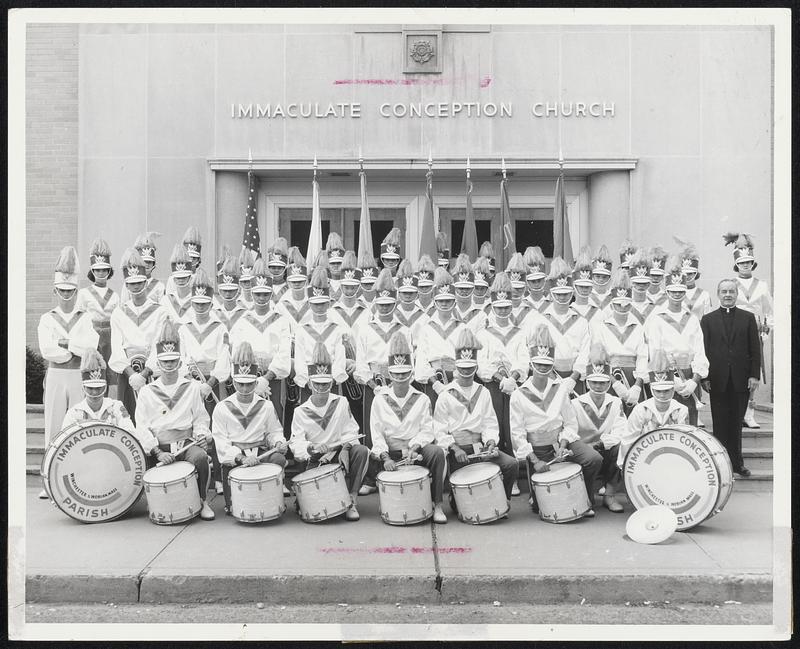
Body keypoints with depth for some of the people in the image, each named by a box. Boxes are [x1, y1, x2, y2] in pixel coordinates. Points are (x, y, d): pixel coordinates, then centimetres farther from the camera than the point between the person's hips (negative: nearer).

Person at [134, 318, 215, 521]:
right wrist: (158, 452, -14)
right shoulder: (147, 392, 8)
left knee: (200, 456, -32)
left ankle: (202, 500, -8)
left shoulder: (192, 387, 11)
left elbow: (200, 418, 13)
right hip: (157, 447, 1)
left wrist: (201, 433, -11)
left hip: (185, 442, -1)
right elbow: (142, 427, 0)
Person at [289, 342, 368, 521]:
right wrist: (310, 448, -30)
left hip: (340, 453, 1)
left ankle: (351, 499, -22)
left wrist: (345, 448, -20)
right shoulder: (301, 412, 1)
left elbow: (350, 431, 0)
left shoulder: (341, 402, 4)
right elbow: (296, 443, -9)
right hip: (315, 460, -1)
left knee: (362, 451, -31)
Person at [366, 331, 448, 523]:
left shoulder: (422, 399, 6)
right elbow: (376, 433, -3)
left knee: (437, 452, -31)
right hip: (389, 453, 1)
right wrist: (386, 457, -18)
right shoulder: (379, 400, 5)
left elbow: (427, 430, -2)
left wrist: (414, 447, -21)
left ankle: (437, 505, -18)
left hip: (416, 451, 0)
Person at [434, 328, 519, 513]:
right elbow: (439, 430, -6)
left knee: (512, 464, -17)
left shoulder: (483, 393, 10)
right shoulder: (446, 395, -2)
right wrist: (455, 449, -19)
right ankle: (456, 501, 27)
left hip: (479, 445, 3)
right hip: (455, 448, -3)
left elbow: (490, 423, 6)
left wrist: (491, 440, -15)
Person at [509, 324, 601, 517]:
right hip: (537, 449, -2)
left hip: (562, 440, 2)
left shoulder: (560, 388, 1)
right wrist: (535, 460, -18)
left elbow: (570, 423, 0)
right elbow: (518, 434, -10)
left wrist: (562, 446, -17)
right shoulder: (518, 396, -9)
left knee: (594, 459, -24)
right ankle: (536, 497, 35)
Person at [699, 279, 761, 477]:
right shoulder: (707, 319, 5)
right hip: (718, 380, 0)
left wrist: (754, 375, -3)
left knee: (736, 422, 7)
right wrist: (704, 377, -4)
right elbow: (703, 350, 2)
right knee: (720, 423, 4)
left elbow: (755, 349, 5)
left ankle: (737, 462, 16)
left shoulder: (748, 318, 7)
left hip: (741, 379, 1)